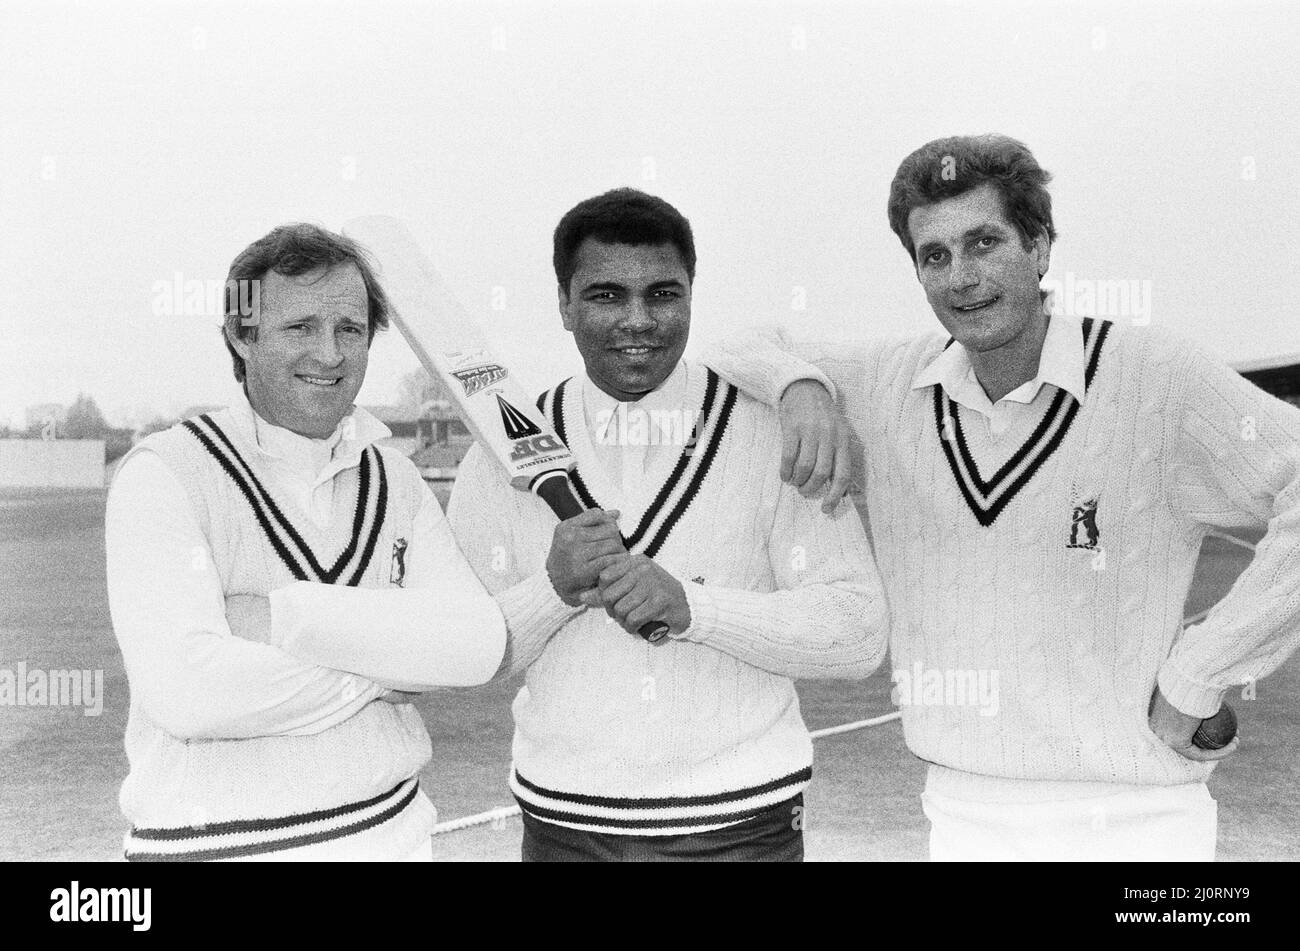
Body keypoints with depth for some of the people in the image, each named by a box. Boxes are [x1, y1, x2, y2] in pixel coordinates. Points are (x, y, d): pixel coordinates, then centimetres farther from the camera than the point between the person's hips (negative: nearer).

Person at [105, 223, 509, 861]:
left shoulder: (396, 482, 2)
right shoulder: (163, 474, -12)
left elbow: (476, 646, -13)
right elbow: (189, 690, -25)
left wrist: (280, 615, -22)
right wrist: (381, 674, -15)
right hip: (214, 841, -4)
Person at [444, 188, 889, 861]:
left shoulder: (774, 434, -6)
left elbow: (859, 634, -13)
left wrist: (690, 604, -25)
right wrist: (555, 588, -20)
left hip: (742, 822, -1)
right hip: (563, 822, 1)